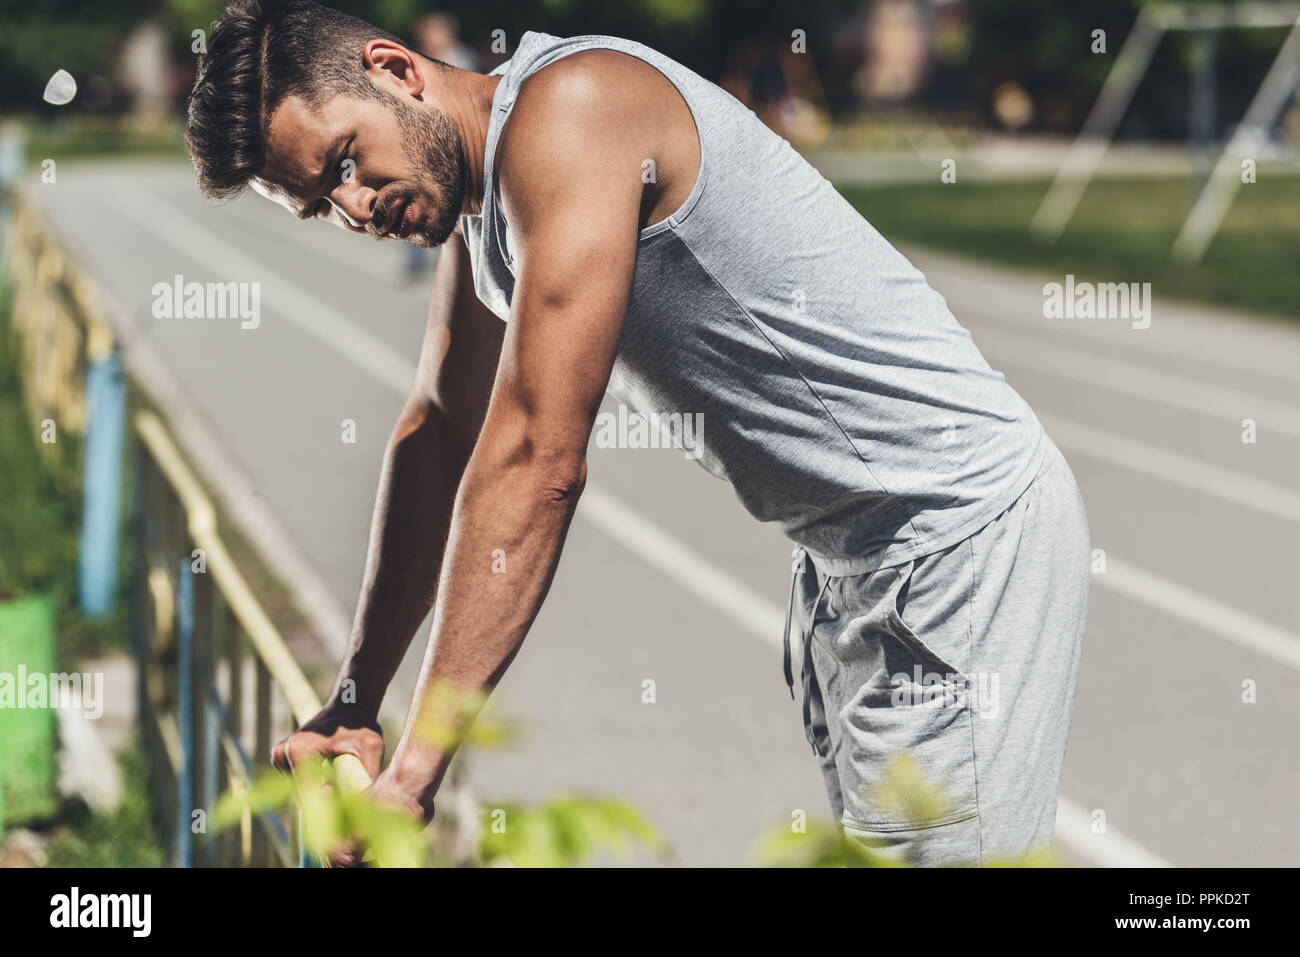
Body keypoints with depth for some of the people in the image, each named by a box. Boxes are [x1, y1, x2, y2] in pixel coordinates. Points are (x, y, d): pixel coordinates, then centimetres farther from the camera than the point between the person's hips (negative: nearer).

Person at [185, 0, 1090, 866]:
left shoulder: (568, 107, -22)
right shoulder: (479, 200, 10)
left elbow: (537, 461, -27)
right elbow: (438, 435, 19)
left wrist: (414, 773, -26)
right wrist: (354, 703, 14)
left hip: (961, 523, -10)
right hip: (846, 545, 10)